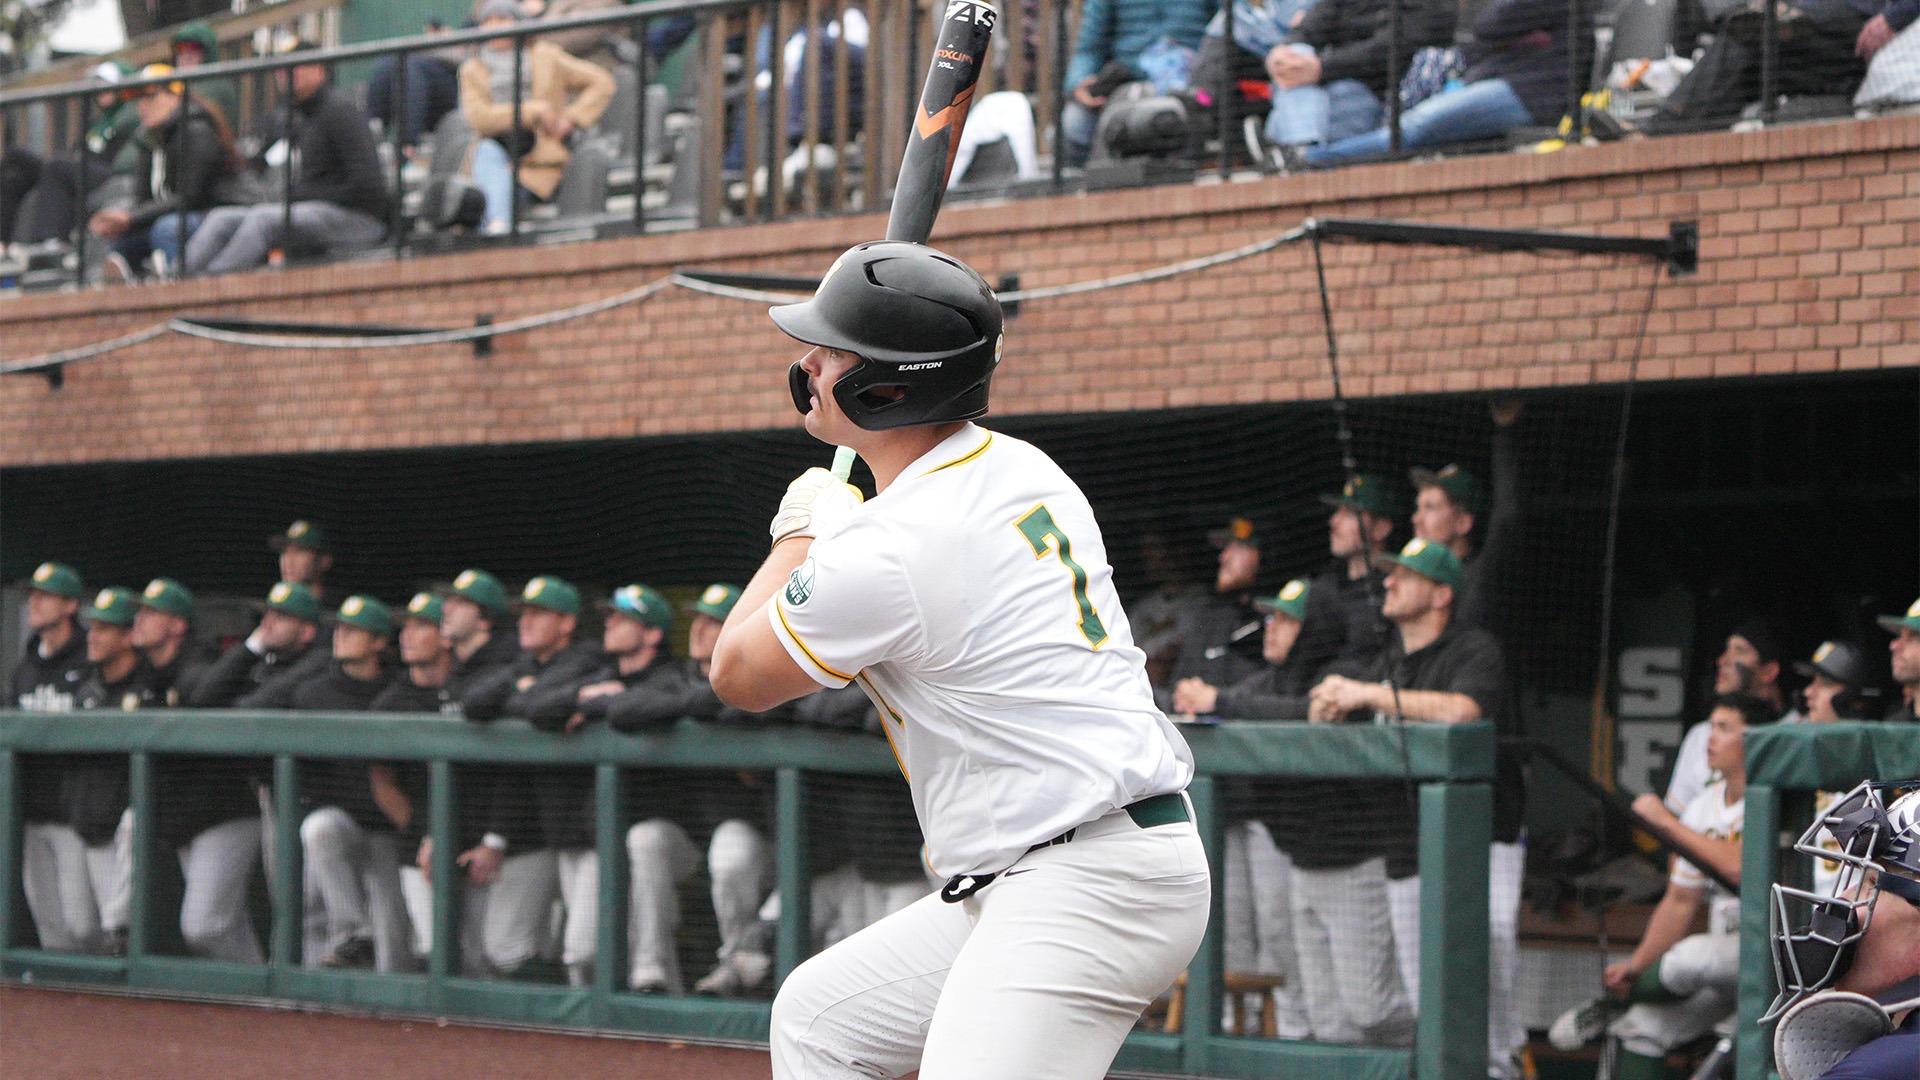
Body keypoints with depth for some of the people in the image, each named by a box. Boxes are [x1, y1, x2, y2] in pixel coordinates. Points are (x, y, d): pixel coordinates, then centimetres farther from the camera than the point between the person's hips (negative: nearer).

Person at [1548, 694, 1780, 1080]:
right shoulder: (1703, 805, 13)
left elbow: (1744, 868, -28)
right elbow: (1681, 901, 18)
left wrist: (1667, 822, -19)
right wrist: (1637, 964, 6)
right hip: (1723, 953, 8)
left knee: (1691, 958, -33)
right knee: (1642, 1026, -9)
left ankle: (1612, 1004, -3)